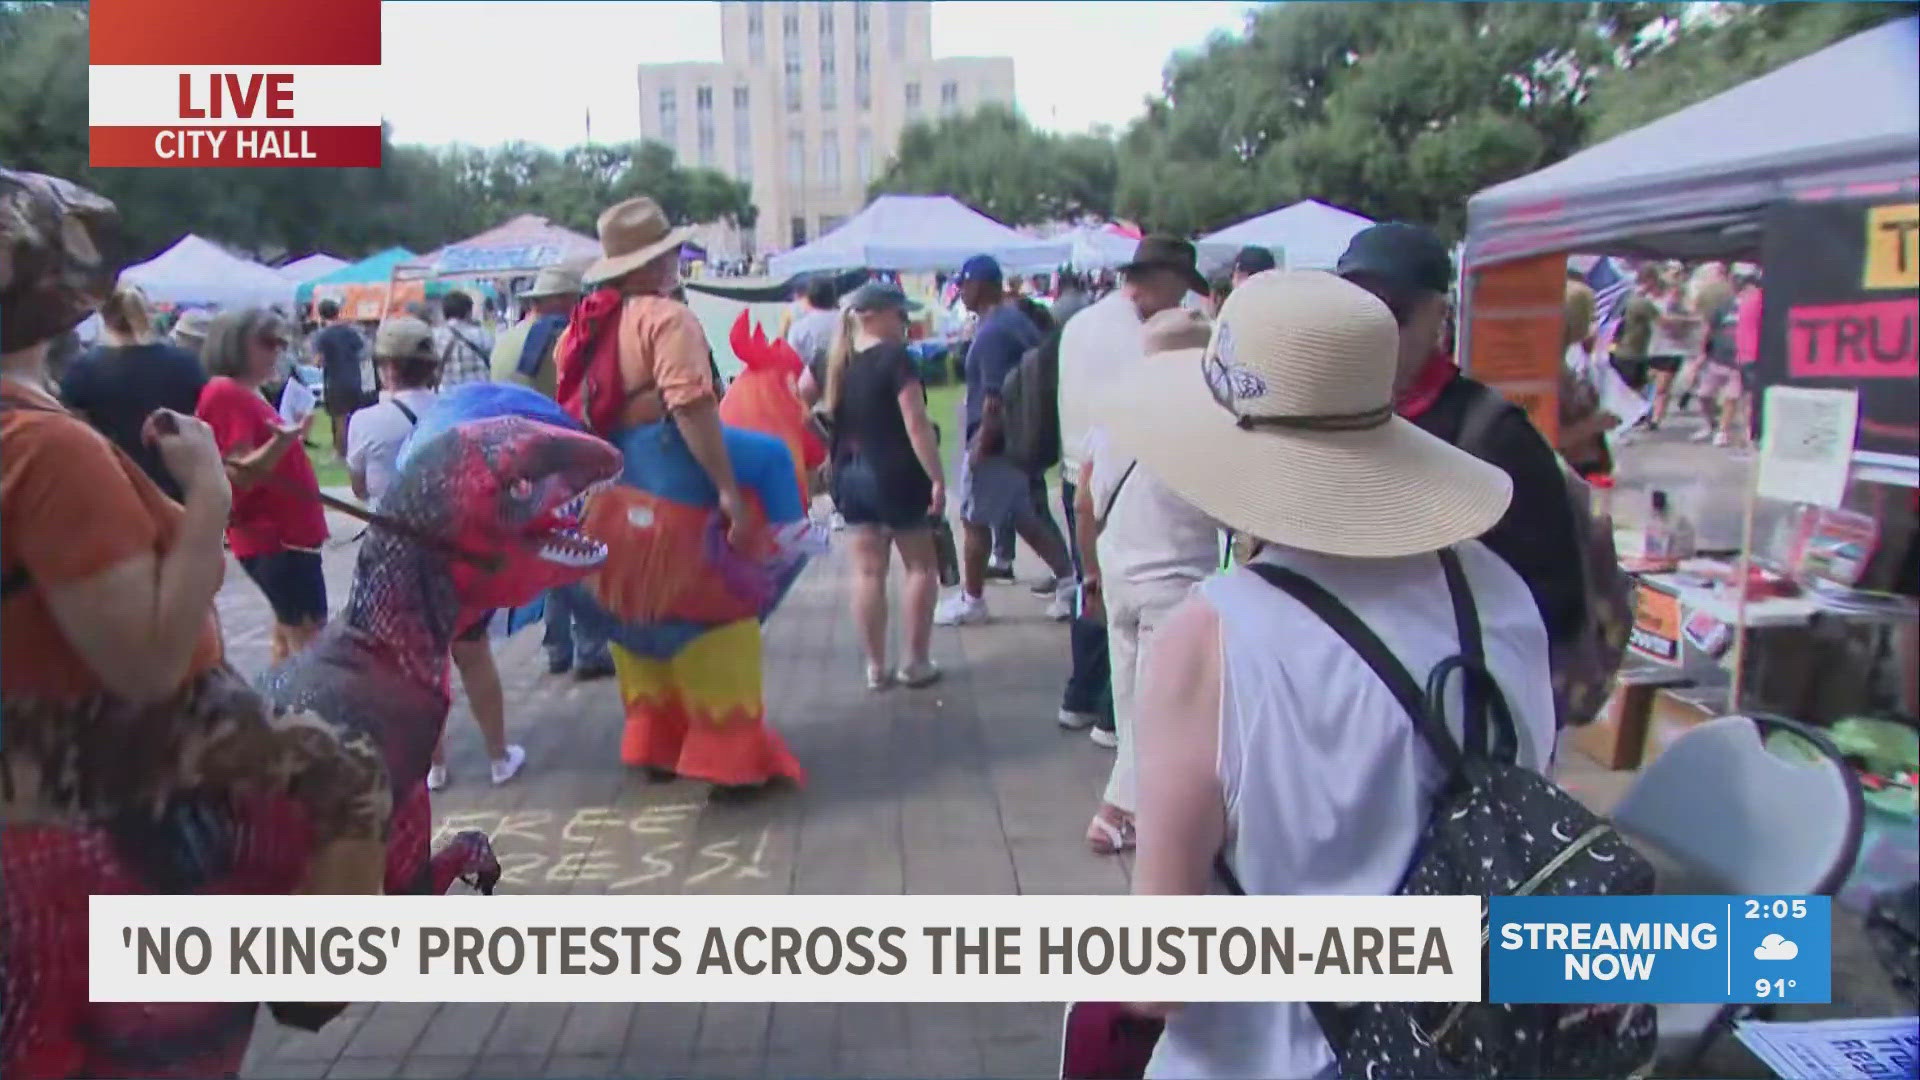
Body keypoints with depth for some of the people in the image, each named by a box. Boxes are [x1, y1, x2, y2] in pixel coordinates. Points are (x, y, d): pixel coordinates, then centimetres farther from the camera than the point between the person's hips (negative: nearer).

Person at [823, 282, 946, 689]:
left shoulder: (836, 361, 7)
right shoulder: (895, 358, -14)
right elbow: (916, 424, -20)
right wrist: (937, 478, -18)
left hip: (851, 474, 6)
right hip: (895, 474, -6)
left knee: (868, 571, 7)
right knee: (921, 566, 8)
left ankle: (876, 667, 11)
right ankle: (916, 662, 10)